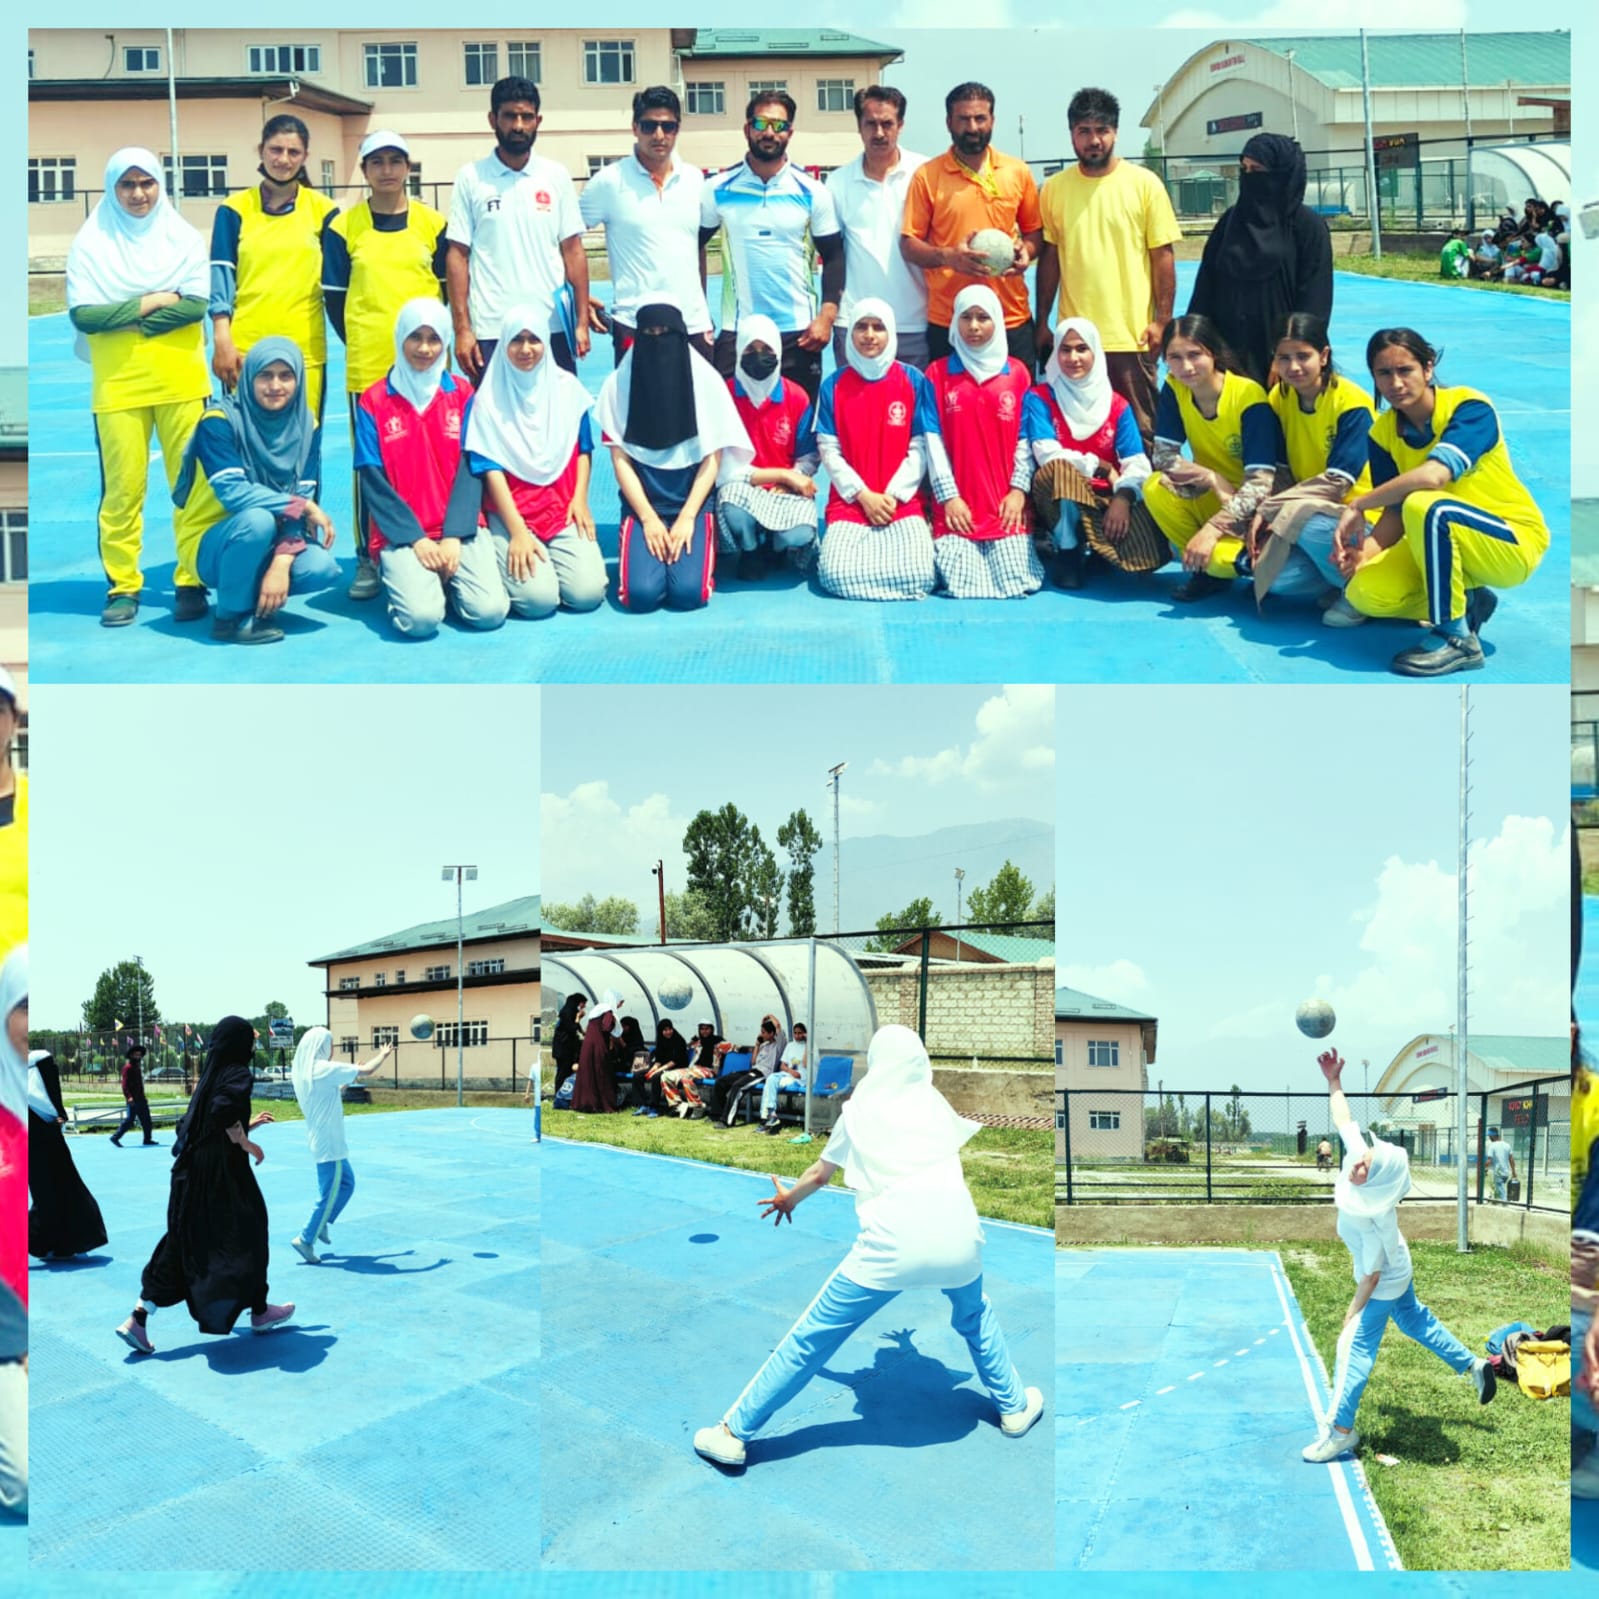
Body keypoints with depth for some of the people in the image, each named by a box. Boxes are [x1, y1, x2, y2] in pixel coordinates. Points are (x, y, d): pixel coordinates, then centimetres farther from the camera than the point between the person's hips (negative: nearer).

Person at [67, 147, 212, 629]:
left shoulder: (183, 237, 8)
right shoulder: (90, 242, 5)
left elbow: (198, 303, -5)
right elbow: (82, 313, -4)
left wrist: (127, 317, -8)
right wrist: (155, 301, -7)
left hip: (181, 380, 1)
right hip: (118, 384, 0)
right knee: (122, 488, -2)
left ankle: (192, 582, 7)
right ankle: (122, 585, 7)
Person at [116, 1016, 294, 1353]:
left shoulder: (209, 1076, 14)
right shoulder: (238, 1075, -11)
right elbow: (224, 1111, -29)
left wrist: (247, 1125, 29)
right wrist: (247, 1144, -16)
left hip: (192, 1172, 8)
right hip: (224, 1174, -8)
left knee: (182, 1243, 10)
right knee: (248, 1235, 10)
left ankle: (137, 1321, 3)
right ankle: (260, 1312, 23)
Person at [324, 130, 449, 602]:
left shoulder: (433, 223, 6)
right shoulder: (344, 226, 4)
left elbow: (450, 289, 11)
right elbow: (333, 295, 7)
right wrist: (357, 342, 0)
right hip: (366, 367, -1)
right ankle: (368, 559, 10)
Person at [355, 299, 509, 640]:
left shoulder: (462, 395, 7)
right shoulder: (374, 401, 2)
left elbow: (470, 470, 1)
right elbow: (373, 482, -2)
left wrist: (454, 536, -12)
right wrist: (416, 539, -12)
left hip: (459, 530, 2)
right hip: (401, 534, -1)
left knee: (490, 611, -21)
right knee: (420, 618, -25)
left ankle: (448, 579, 12)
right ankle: (401, 576, 10)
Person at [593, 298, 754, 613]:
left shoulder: (705, 381, -1)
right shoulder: (618, 384, 0)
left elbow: (712, 459, -2)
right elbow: (620, 460, -1)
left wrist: (686, 517, -11)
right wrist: (649, 518, -11)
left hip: (693, 503, 0)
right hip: (642, 505, 0)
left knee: (687, 593, -23)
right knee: (642, 593, -23)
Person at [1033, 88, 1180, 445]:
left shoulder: (1145, 183, -1)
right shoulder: (1054, 188, 5)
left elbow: (1163, 256, 0)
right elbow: (1049, 257, 10)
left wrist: (1162, 319, -6)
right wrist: (1042, 322, 8)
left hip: (1131, 335, -2)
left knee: (1139, 432, 5)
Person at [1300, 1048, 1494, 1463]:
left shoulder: (1372, 1221, -41)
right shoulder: (1359, 1153, -25)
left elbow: (1370, 1276, -29)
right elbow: (1344, 1120, -8)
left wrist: (1353, 1312, -17)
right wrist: (1334, 1082, -9)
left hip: (1382, 1287, -8)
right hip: (1398, 1270, 8)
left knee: (1354, 1347, -2)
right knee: (1415, 1321, 28)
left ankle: (1340, 1431, 7)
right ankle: (1473, 1366, 44)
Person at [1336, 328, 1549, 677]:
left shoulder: (1470, 406, -20)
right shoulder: (1383, 432, -3)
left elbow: (1434, 475, -38)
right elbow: (1395, 512, -3)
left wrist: (1357, 505, -31)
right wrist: (1366, 551, -23)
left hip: (1515, 543, -6)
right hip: (1441, 541, 6)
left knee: (1424, 506, -36)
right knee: (1365, 593, -17)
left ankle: (1457, 638, -23)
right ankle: (1466, 603, 10)